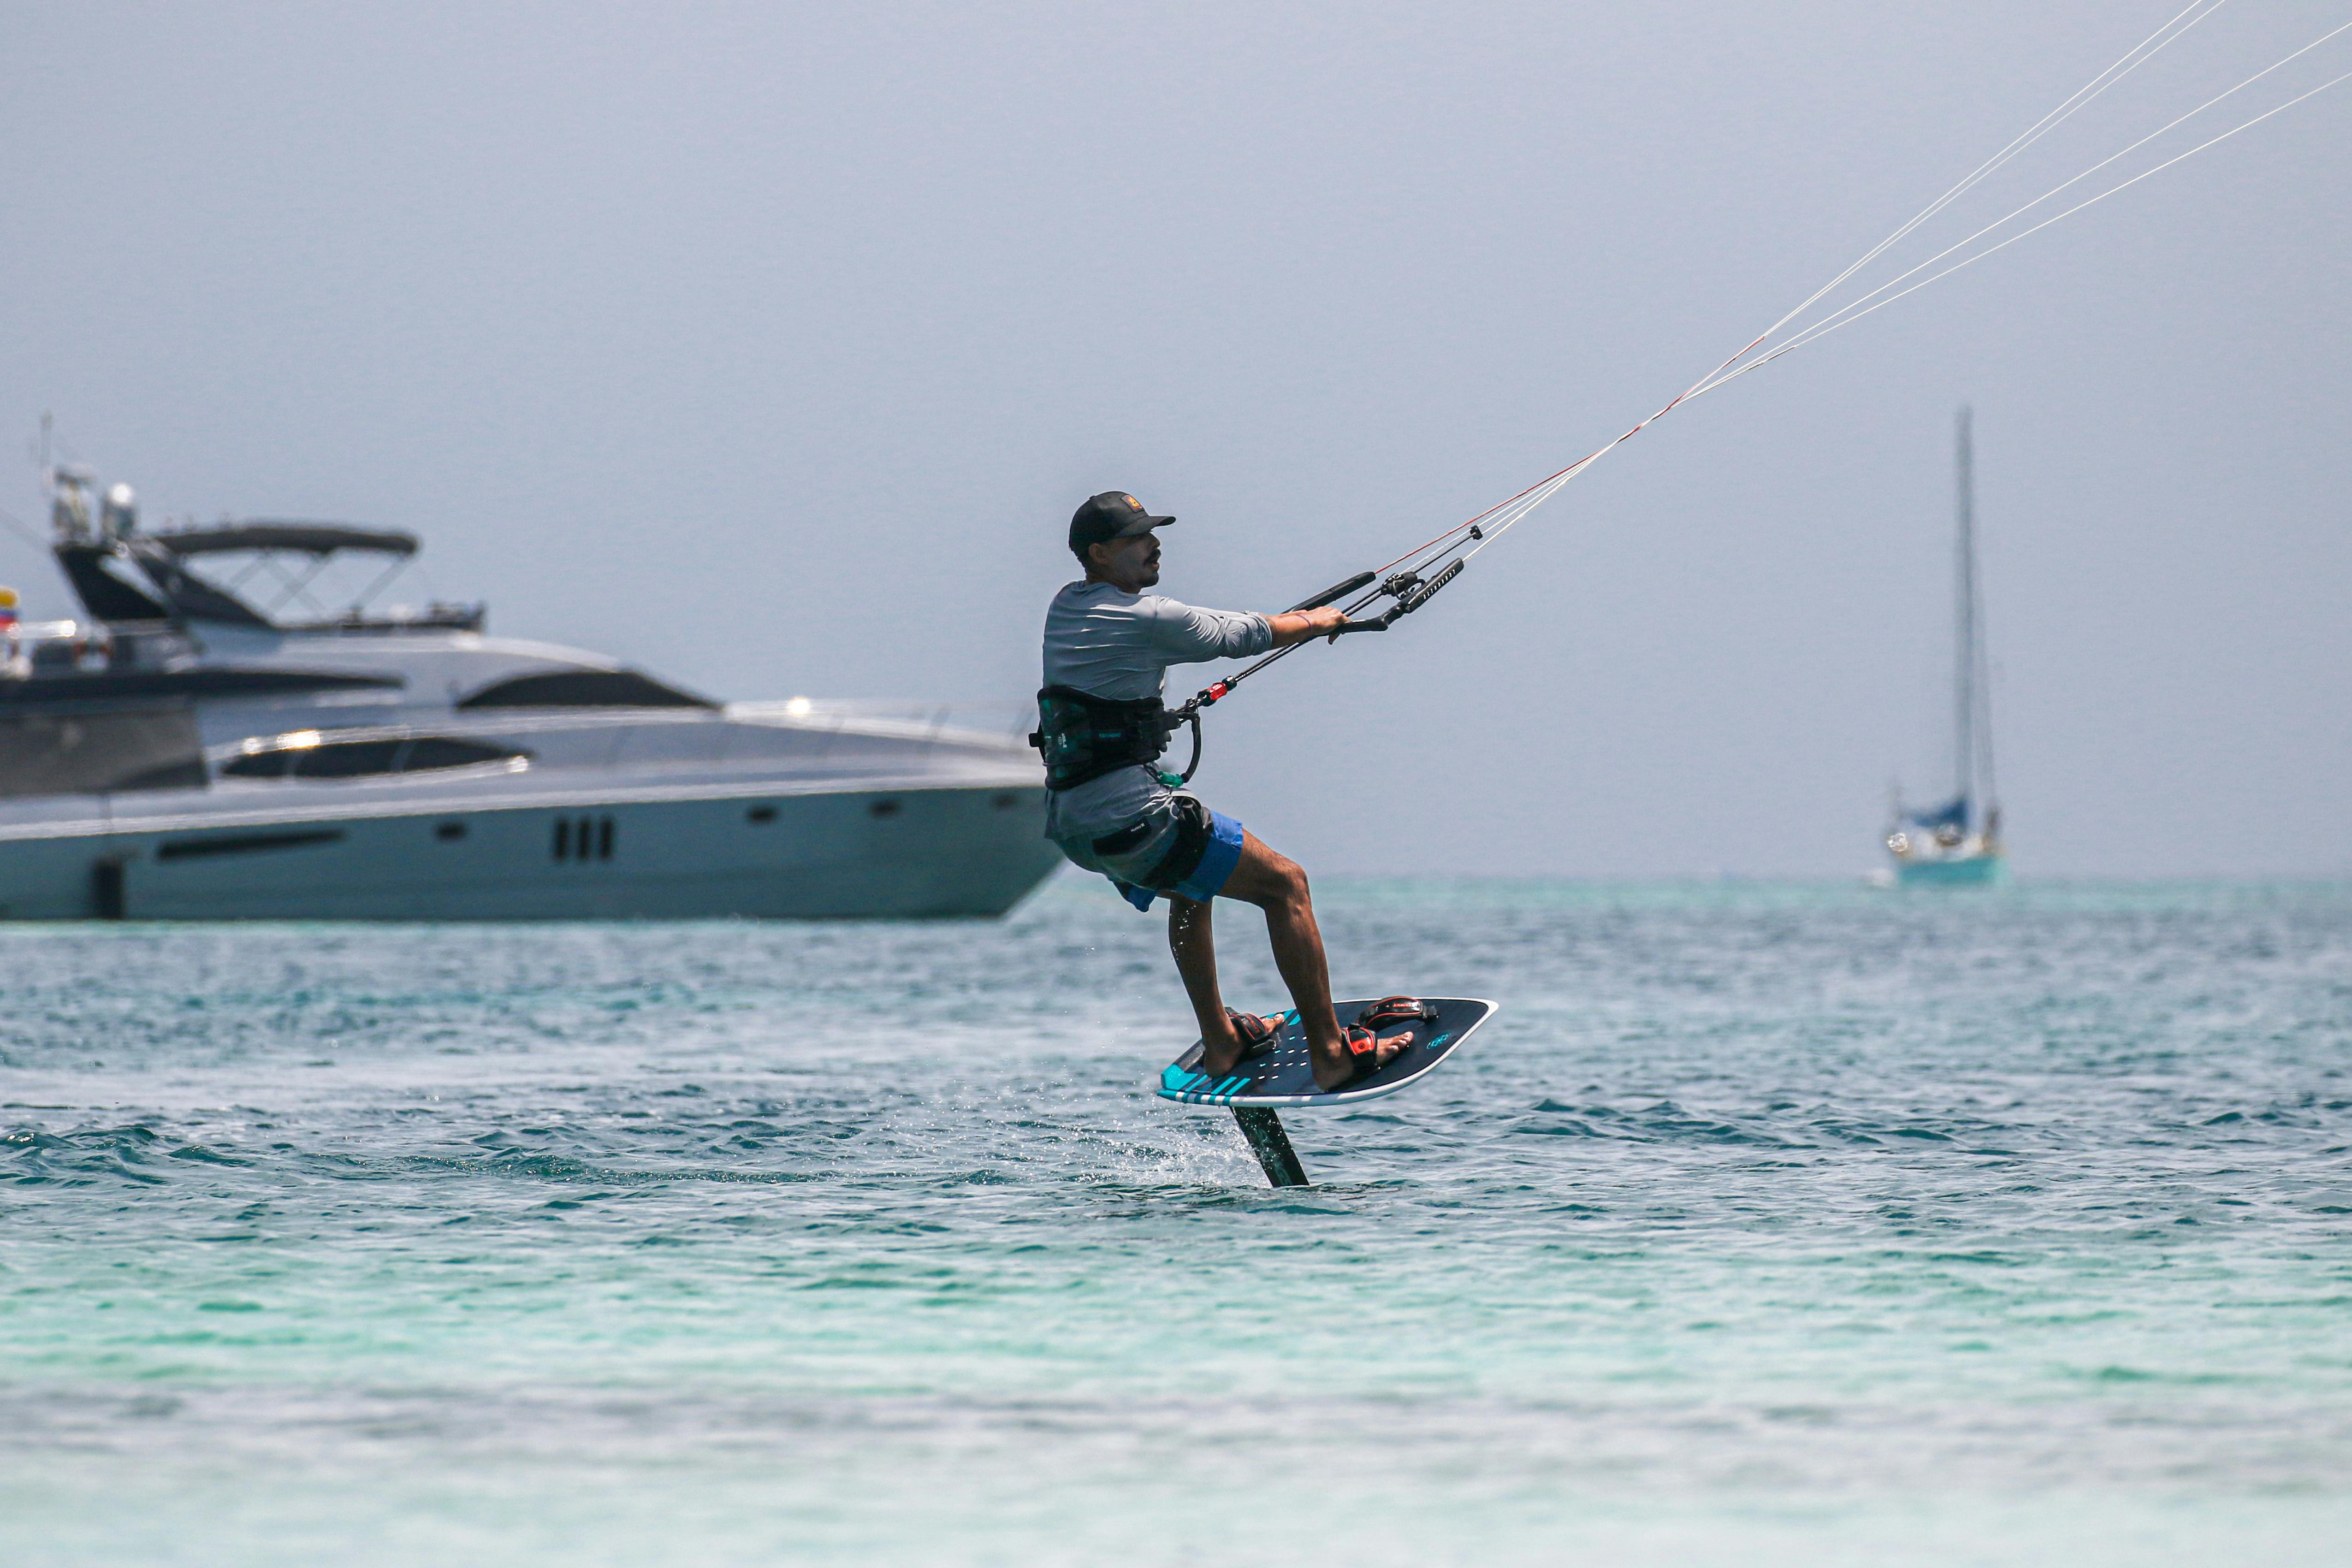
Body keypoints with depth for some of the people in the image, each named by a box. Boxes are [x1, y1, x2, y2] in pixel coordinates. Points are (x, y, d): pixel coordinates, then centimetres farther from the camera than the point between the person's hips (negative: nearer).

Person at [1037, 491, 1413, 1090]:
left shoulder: (1065, 608, 12)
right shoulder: (1147, 620, -13)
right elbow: (1247, 635, 0)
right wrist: (1317, 623, 19)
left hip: (1069, 825, 9)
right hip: (1130, 812, -9)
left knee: (1192, 884, 36)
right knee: (1285, 885, -1)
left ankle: (1220, 1041, 38)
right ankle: (1331, 1053, -1)